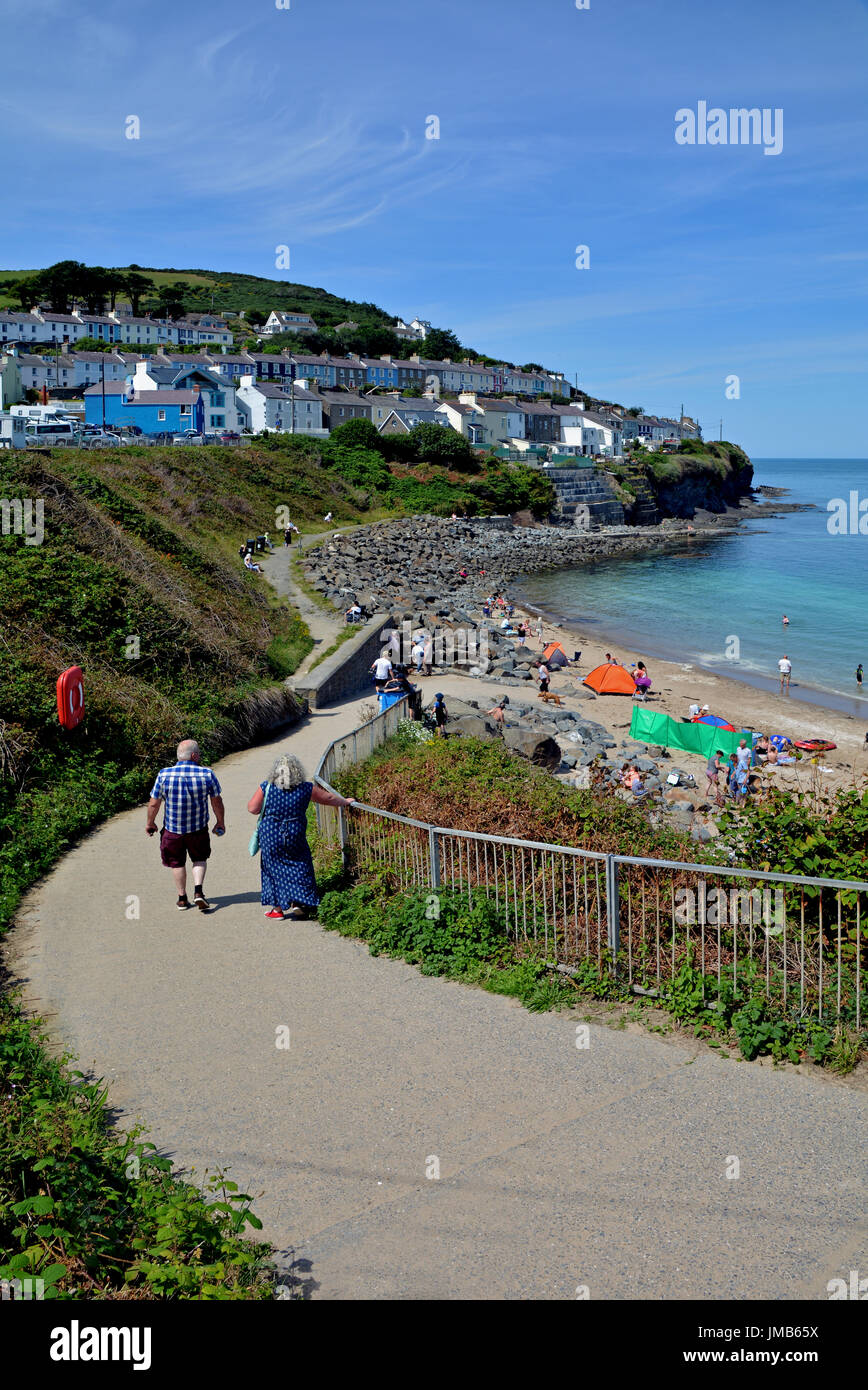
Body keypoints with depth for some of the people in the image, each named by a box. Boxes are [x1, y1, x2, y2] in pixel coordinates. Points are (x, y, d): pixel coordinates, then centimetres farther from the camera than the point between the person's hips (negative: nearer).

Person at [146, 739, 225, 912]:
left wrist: (150, 823, 9)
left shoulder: (164, 775, -15)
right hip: (198, 828, 0)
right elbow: (217, 802, -4)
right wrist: (220, 822, 12)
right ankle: (198, 891, 2)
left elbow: (154, 803, -8)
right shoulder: (207, 774, -14)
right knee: (200, 859, 21)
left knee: (177, 863, 18)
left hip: (172, 829, 0)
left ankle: (182, 899, 25)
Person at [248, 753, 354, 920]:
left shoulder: (266, 788, -7)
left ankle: (276, 908, 15)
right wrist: (345, 801, 26)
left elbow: (252, 809, -4)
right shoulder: (305, 789, -3)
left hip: (270, 837, 0)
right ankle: (298, 903, 11)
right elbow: (328, 798, 9)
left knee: (273, 869, 11)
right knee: (300, 868, 15)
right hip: (295, 837, 0)